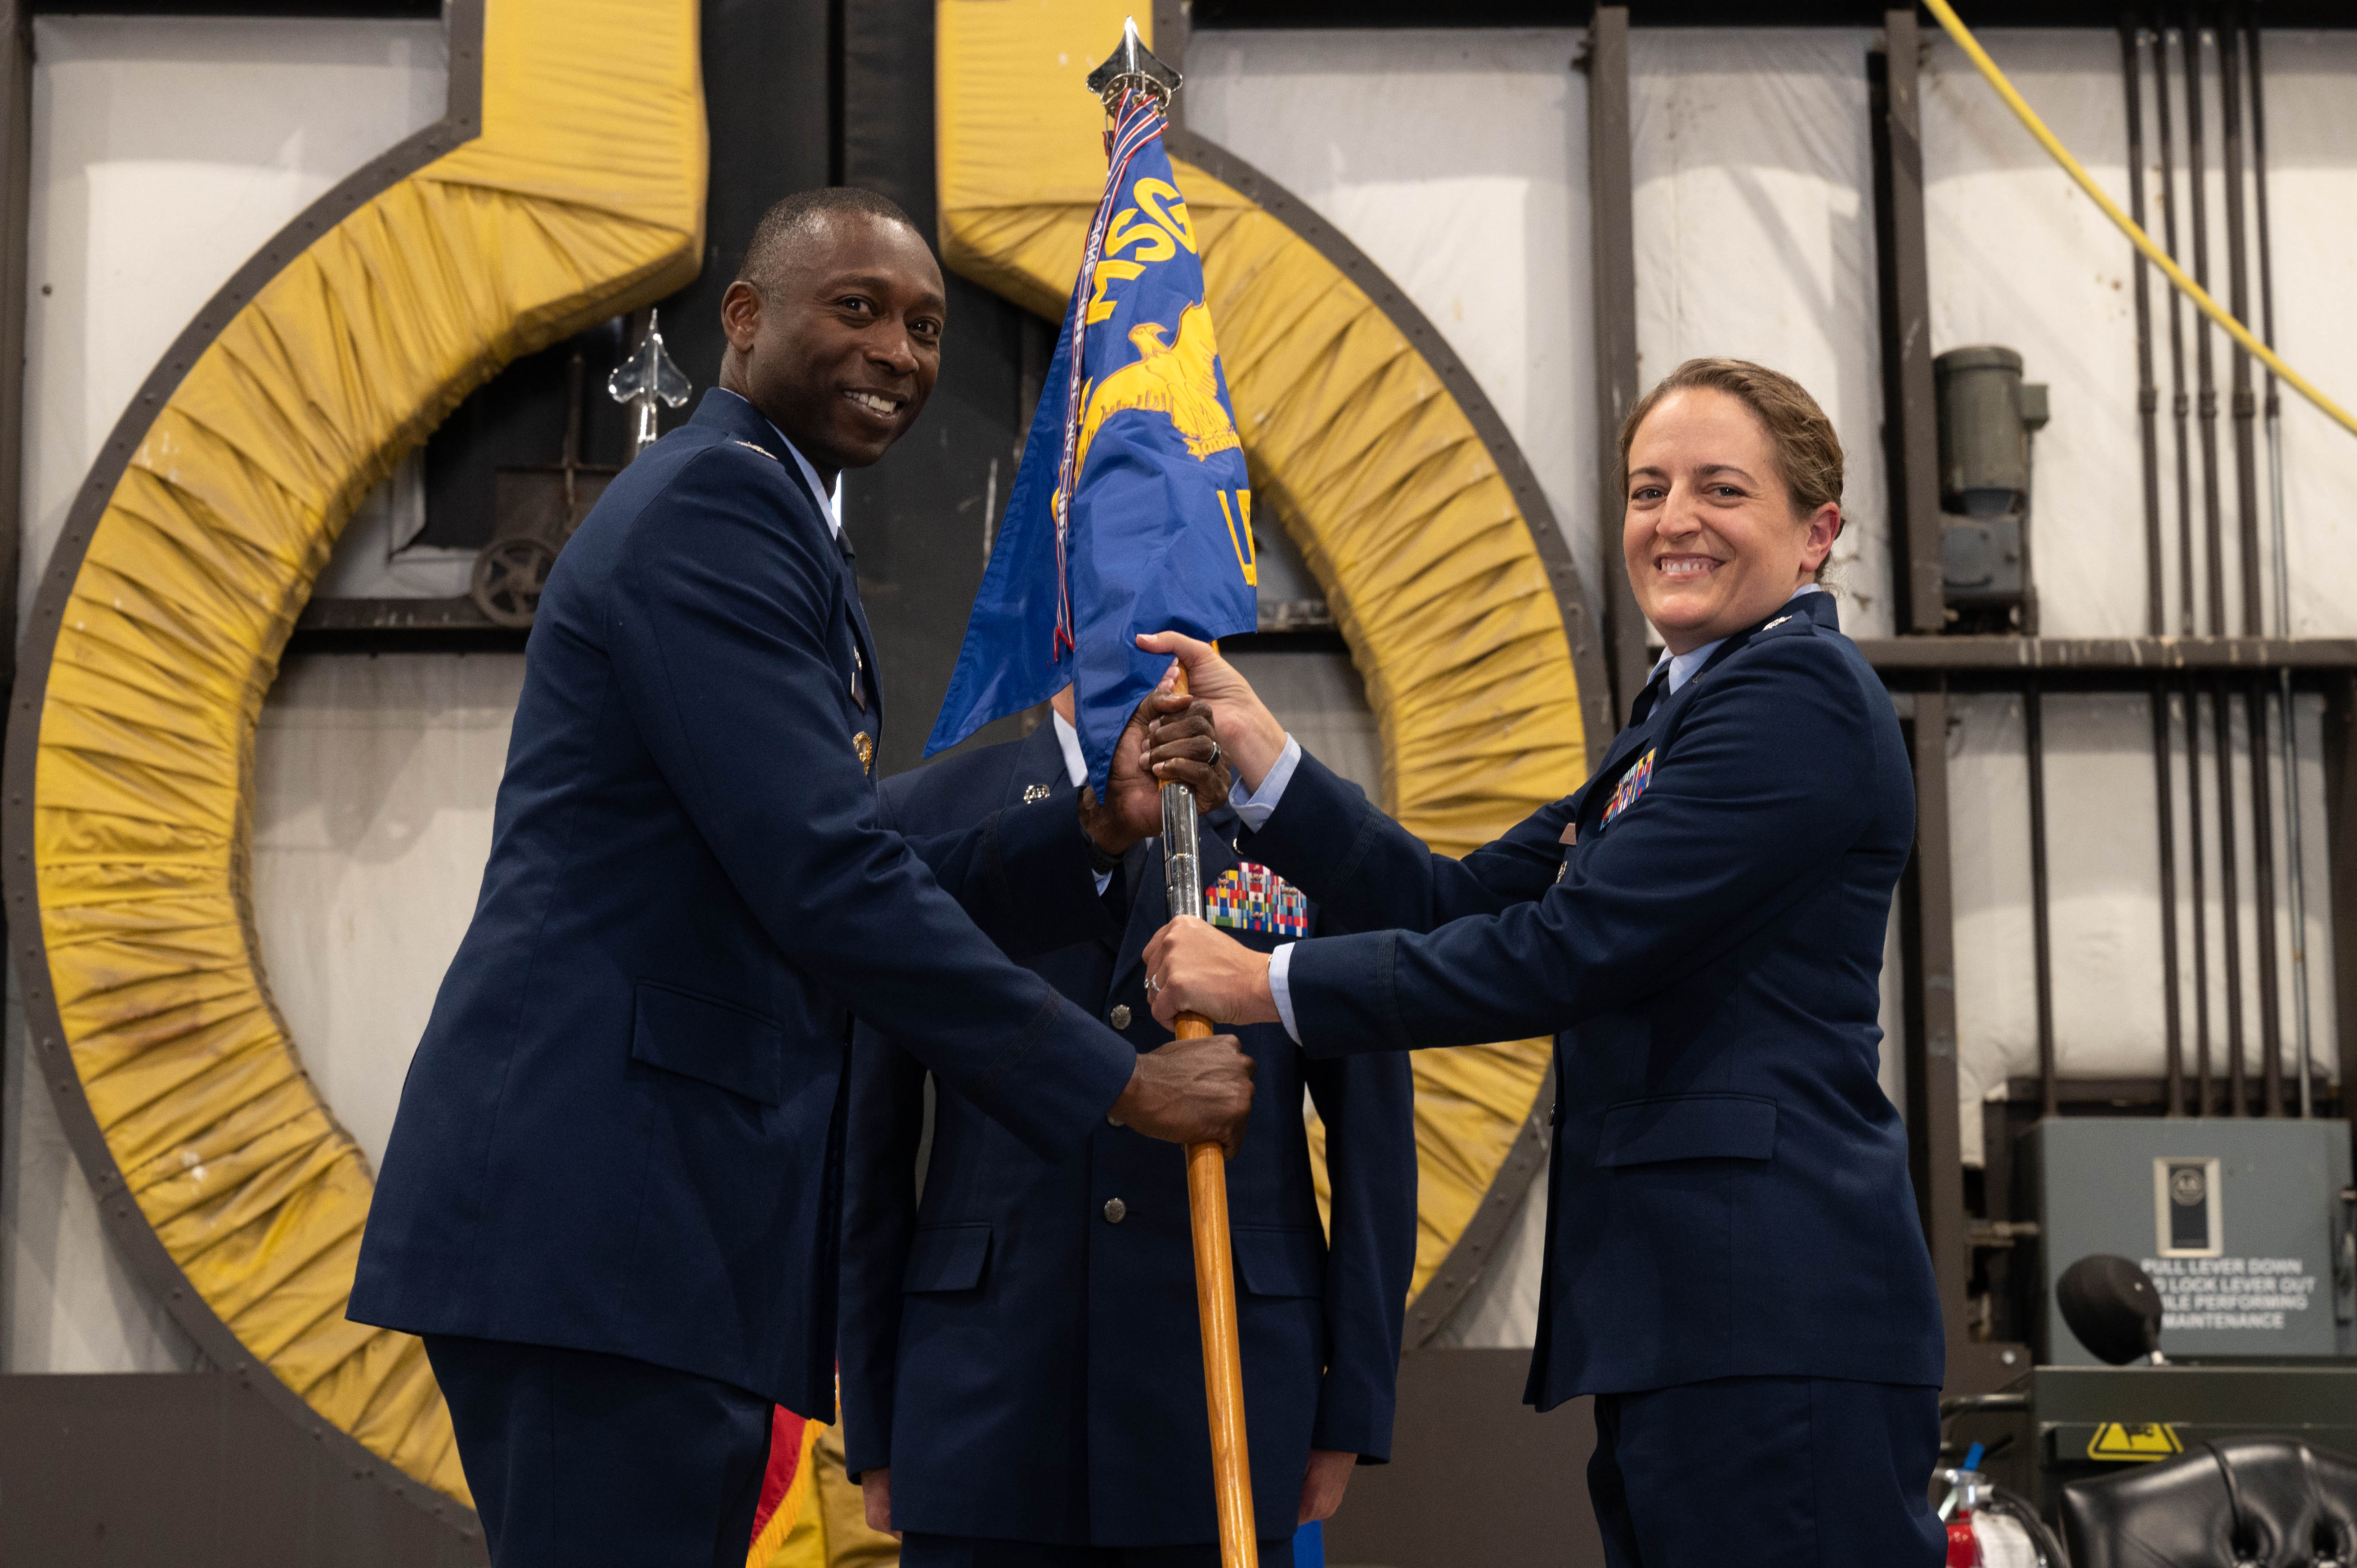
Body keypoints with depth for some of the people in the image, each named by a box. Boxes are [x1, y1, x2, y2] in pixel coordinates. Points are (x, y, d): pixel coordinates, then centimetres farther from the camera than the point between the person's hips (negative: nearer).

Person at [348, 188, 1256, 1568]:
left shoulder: (769, 522, 23)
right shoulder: (715, 500, -9)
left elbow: (880, 890, 20)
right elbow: (827, 883, -18)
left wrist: (1094, 830, 5)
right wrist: (1121, 1083, -12)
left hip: (660, 1212, 10)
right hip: (600, 1210, -10)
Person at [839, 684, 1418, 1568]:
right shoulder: (923, 818, 7)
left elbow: (1373, 1143, 6)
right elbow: (873, 1145, 7)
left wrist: (1353, 1407, 2)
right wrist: (872, 1424, 5)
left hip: (1228, 1395, 0)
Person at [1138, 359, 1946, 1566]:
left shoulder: (1798, 693, -9)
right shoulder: (1675, 720, 24)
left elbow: (1571, 951, -16)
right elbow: (1460, 903, 17)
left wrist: (1272, 986, -9)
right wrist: (1254, 745, 7)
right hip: (1686, 1327, 10)